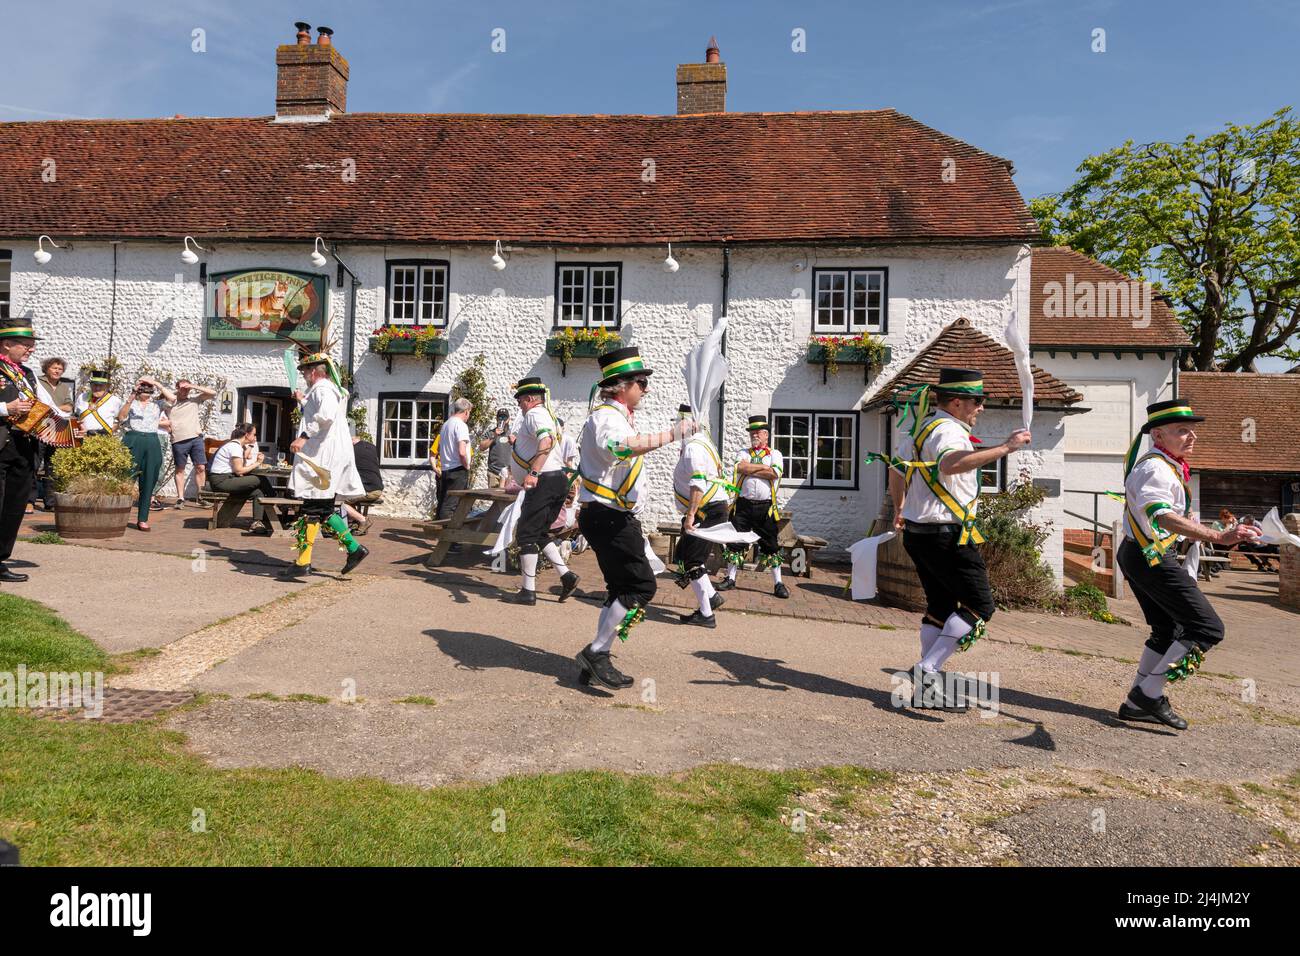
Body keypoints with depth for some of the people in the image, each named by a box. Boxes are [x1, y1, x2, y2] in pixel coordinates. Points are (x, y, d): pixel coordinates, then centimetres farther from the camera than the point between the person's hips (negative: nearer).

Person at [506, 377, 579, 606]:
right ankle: (566, 575, 7)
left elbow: (547, 442, -29)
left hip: (544, 482, -10)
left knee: (526, 534, -3)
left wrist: (533, 472, -39)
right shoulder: (548, 414, 23)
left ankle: (528, 591, -1)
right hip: (558, 481, 10)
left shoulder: (534, 414, -9)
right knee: (540, 533, 17)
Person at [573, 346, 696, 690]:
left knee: (622, 589, 13)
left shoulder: (617, 416, 19)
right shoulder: (606, 417, -16)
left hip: (615, 518, 11)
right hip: (608, 517, -11)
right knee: (641, 586, -11)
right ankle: (596, 653, -5)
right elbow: (623, 446, -40)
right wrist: (671, 434, -40)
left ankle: (596, 661, 17)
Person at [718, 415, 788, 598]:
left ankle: (778, 583, 8)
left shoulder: (774, 454, 7)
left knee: (770, 545, 1)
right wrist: (763, 467, -8)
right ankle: (730, 579, 17)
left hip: (765, 507, -2)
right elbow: (740, 467, -9)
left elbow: (774, 473, -13)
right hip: (743, 505, 2)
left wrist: (749, 469, -8)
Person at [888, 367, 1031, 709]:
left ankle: (928, 682, 19)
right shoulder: (948, 430, -16)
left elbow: (896, 469, 28)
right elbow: (950, 464, -39)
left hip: (917, 534, 10)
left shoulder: (920, 426, 15)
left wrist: (899, 509, 41)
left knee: (940, 605, 16)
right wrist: (1004, 448, -40)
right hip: (947, 536, -10)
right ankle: (928, 670, -8)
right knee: (979, 606, -3)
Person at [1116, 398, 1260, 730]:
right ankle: (1149, 693, -8)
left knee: (1168, 631, 17)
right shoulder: (1155, 469, -20)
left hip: (1137, 556, 11)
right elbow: (1165, 517, -37)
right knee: (1207, 627, -9)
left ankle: (1137, 703, 22)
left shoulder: (1167, 466, 15)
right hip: (1150, 557, -11)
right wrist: (1219, 537, -46)